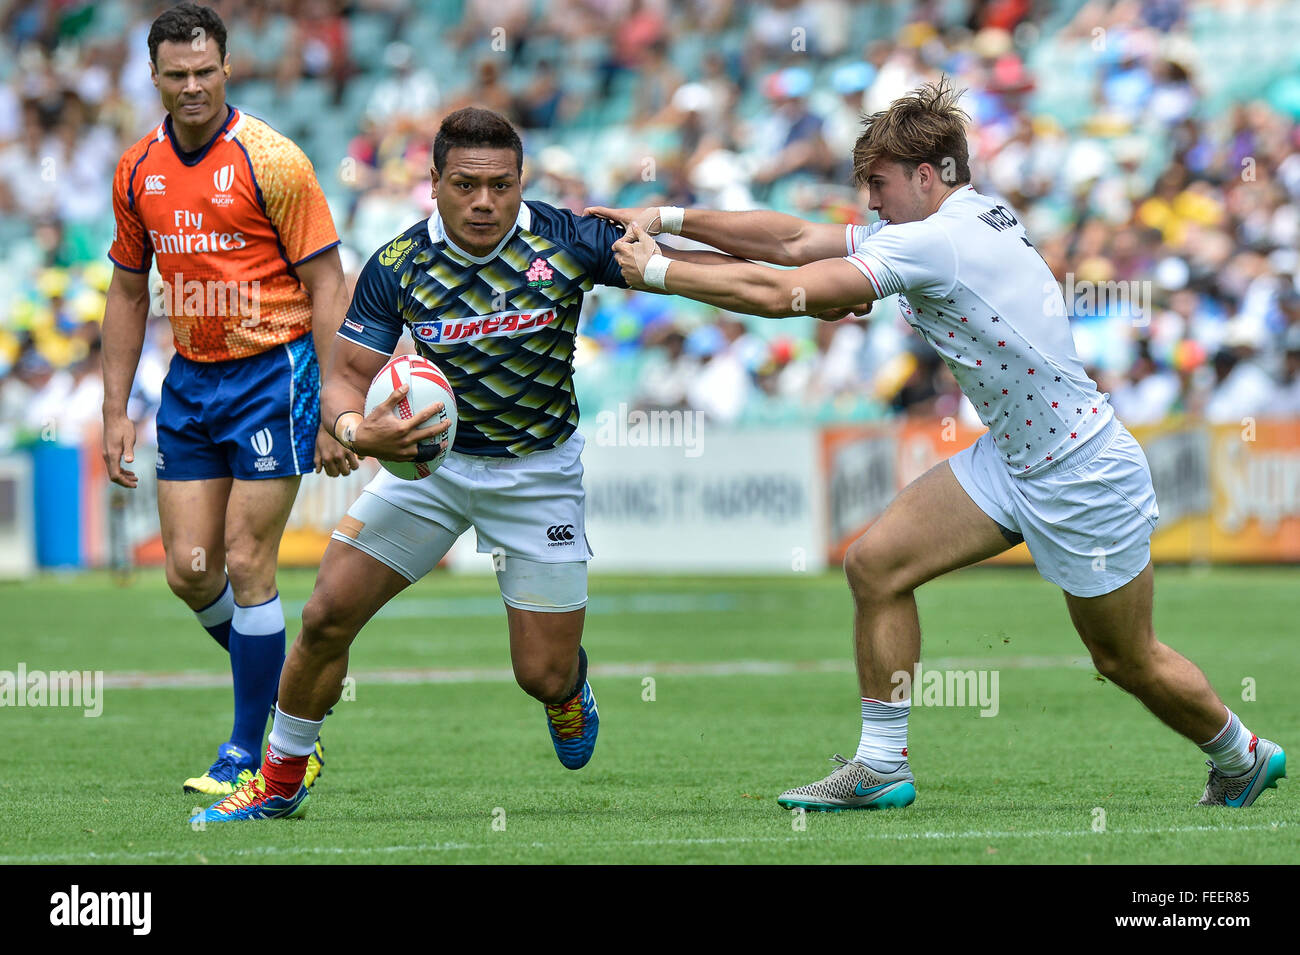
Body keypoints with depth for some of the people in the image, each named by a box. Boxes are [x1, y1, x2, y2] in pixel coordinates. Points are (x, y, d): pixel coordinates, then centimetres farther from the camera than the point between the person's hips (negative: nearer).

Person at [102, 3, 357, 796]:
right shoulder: (139, 171, 5)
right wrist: (116, 412, 11)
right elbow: (128, 291, 16)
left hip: (273, 373, -6)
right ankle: (287, 696, 24)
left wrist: (334, 415, -16)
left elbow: (328, 288, -10)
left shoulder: (269, 161, -12)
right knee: (190, 570, 1)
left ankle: (251, 752, 3)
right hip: (189, 381, 6)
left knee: (246, 565, -8)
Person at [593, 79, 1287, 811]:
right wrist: (670, 220, 1)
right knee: (876, 564, -4)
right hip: (1011, 456, 9)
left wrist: (658, 271, -15)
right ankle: (881, 767, 3)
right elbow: (795, 242, 7)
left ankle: (1243, 757, 32)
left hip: (1085, 475, -9)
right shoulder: (938, 226, 4)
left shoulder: (937, 241, -24)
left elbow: (779, 295, -24)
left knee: (1128, 661, 6)